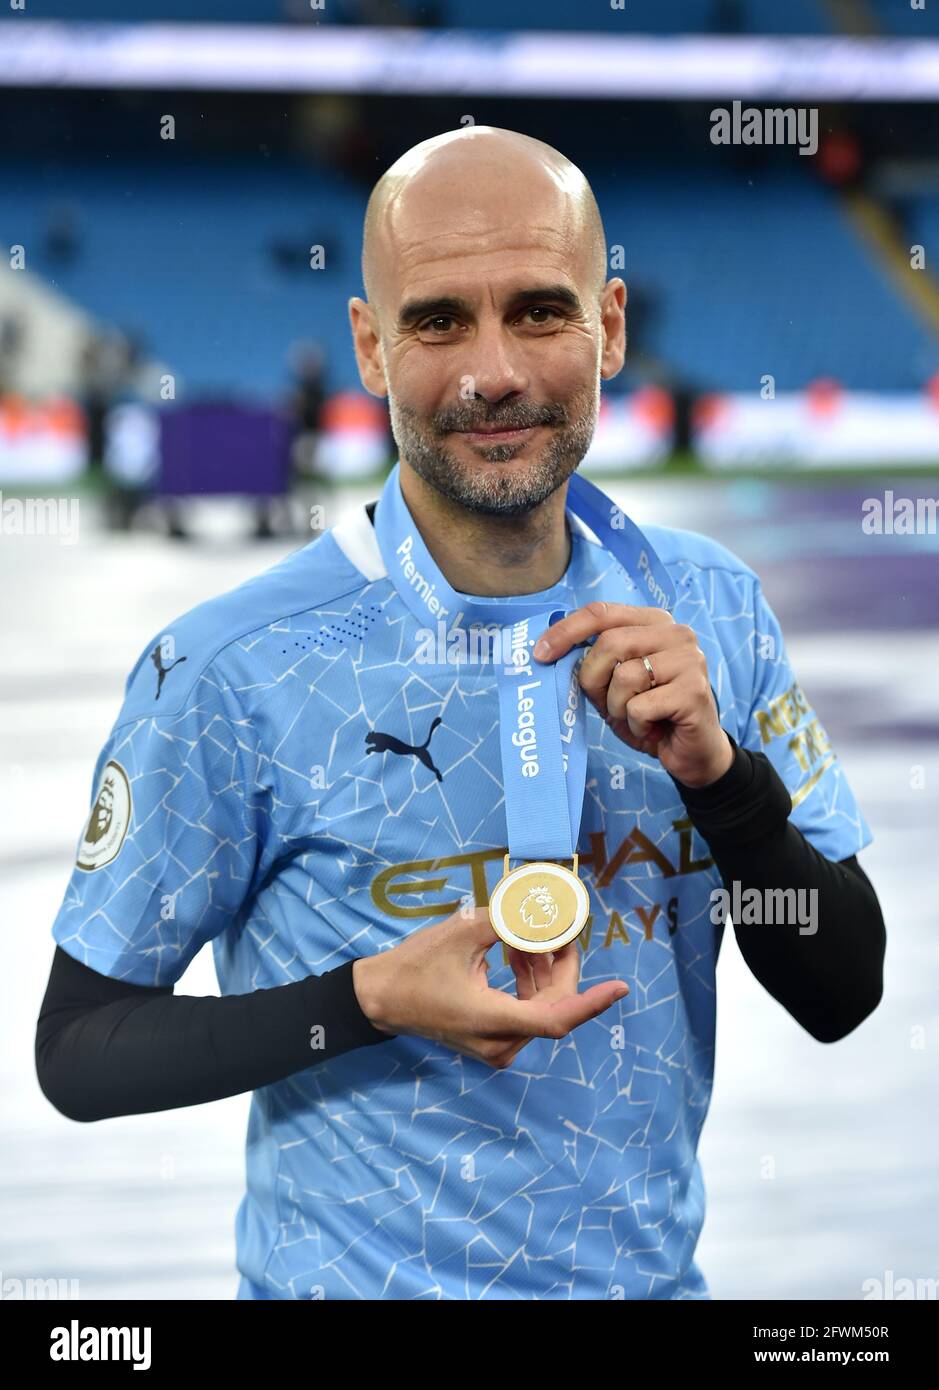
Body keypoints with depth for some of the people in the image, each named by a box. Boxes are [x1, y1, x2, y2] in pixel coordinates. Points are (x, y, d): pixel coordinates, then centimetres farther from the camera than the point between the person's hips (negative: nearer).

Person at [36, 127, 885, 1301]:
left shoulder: (708, 607, -5)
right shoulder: (233, 671, -19)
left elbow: (842, 997, -2)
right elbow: (78, 1049, -12)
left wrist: (716, 766, -18)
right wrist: (374, 1001, -25)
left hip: (655, 1271, 4)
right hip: (361, 1275, -4)